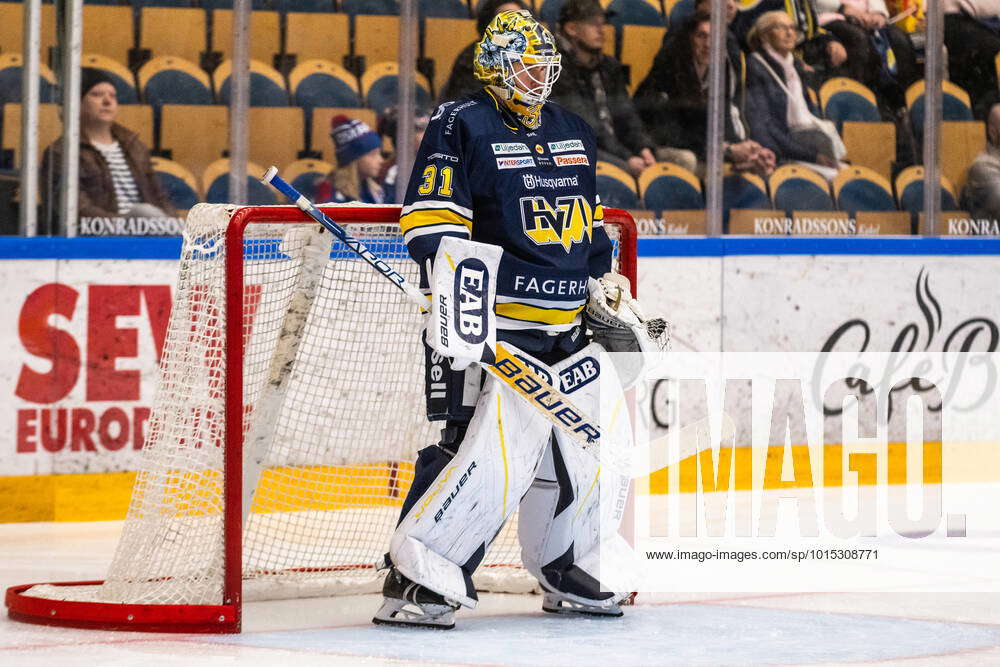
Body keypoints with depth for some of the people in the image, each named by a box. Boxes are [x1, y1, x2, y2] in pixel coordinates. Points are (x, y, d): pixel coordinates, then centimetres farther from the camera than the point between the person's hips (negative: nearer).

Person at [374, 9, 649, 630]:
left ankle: (568, 575, 25)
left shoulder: (573, 132, 17)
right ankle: (415, 580, -16)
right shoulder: (461, 127, -7)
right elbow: (433, 226, -12)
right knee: (495, 450, -20)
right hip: (497, 328, -8)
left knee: (591, 448, 8)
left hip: (570, 324, 8)